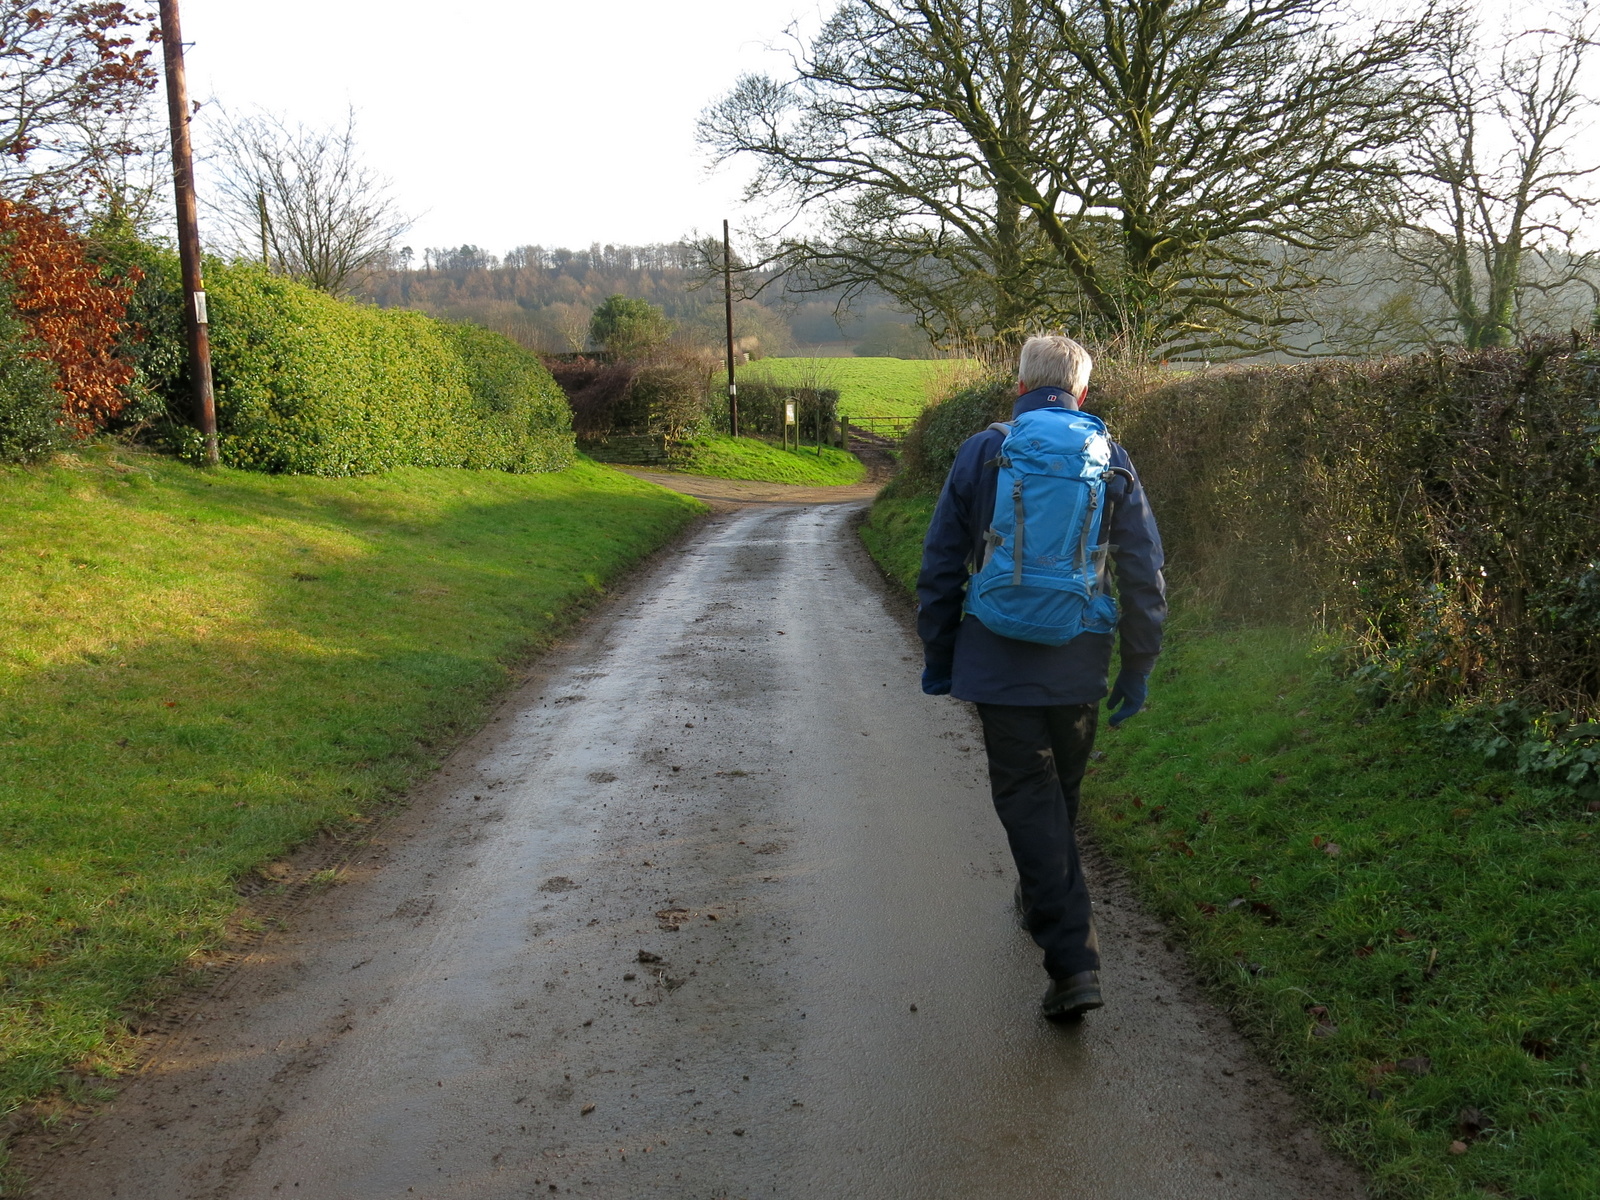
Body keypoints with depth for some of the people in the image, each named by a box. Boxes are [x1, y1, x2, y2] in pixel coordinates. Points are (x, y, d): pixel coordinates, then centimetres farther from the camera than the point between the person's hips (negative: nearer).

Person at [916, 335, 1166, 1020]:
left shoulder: (982, 453, -2)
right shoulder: (1112, 463, 3)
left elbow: (941, 566, 0)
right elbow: (1144, 577, 3)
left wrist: (937, 655, 9)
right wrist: (1137, 670, 10)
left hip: (998, 660, -2)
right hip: (1078, 666, 3)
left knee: (1028, 796, 0)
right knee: (1061, 791, 21)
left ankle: (1074, 960, -8)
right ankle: (1041, 900, 42)